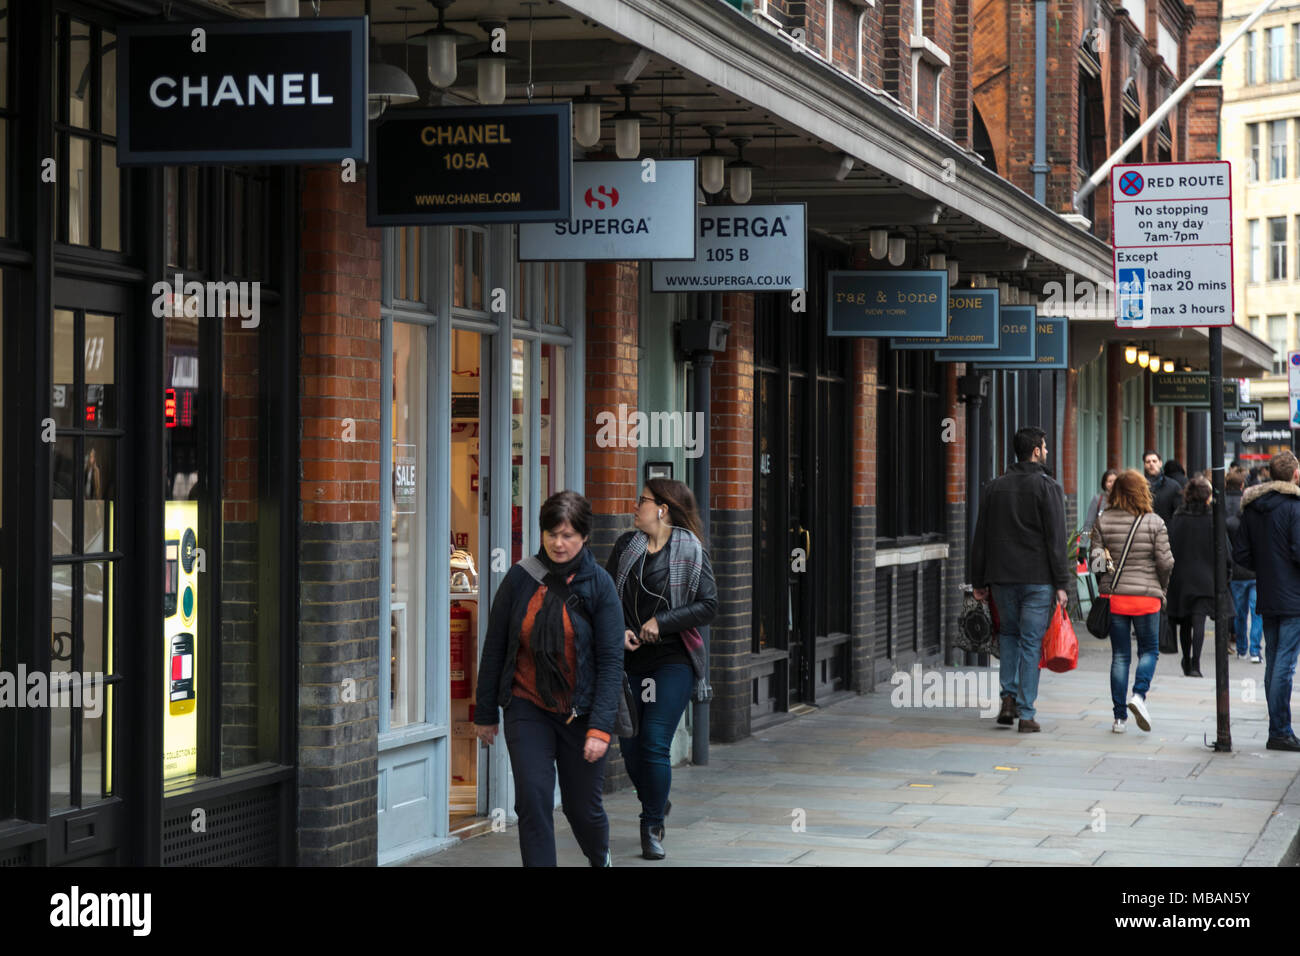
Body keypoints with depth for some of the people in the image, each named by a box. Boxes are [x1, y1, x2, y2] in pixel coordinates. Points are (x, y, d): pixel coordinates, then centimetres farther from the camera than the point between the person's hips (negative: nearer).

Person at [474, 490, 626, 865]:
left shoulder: (599, 584, -7)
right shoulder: (520, 578, -4)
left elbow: (611, 661, -9)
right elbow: (494, 647, 4)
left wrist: (600, 728, -17)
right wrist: (485, 714, 7)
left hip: (580, 712, -1)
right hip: (527, 707, 1)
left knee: (583, 806, 10)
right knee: (533, 799, -13)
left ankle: (601, 859, 42)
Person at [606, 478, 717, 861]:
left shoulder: (691, 552, -3)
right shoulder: (626, 546, 8)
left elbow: (708, 605, -7)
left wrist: (661, 622, -14)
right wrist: (618, 630, -7)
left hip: (672, 660, -4)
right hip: (628, 658, 4)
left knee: (654, 744, -11)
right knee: (629, 745, 6)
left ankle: (652, 826, 5)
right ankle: (656, 803, 33)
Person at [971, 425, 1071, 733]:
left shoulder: (996, 487, 8)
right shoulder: (1047, 487, -6)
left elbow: (981, 537, 9)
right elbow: (1056, 539, -10)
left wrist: (979, 582, 14)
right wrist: (1061, 583, -8)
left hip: (1002, 577, 4)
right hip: (1037, 578, -4)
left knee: (1008, 633, 21)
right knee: (1031, 643, 0)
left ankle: (1009, 696, 7)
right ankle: (1026, 714, 0)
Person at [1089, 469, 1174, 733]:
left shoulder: (1104, 521, -1)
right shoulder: (1154, 522, -6)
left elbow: (1094, 559, -3)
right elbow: (1165, 562, -5)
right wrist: (1162, 589, 10)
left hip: (1113, 595, 2)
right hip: (1146, 596, -2)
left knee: (1120, 656, 7)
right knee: (1149, 650, 13)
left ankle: (1120, 716, 7)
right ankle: (1139, 695, -11)